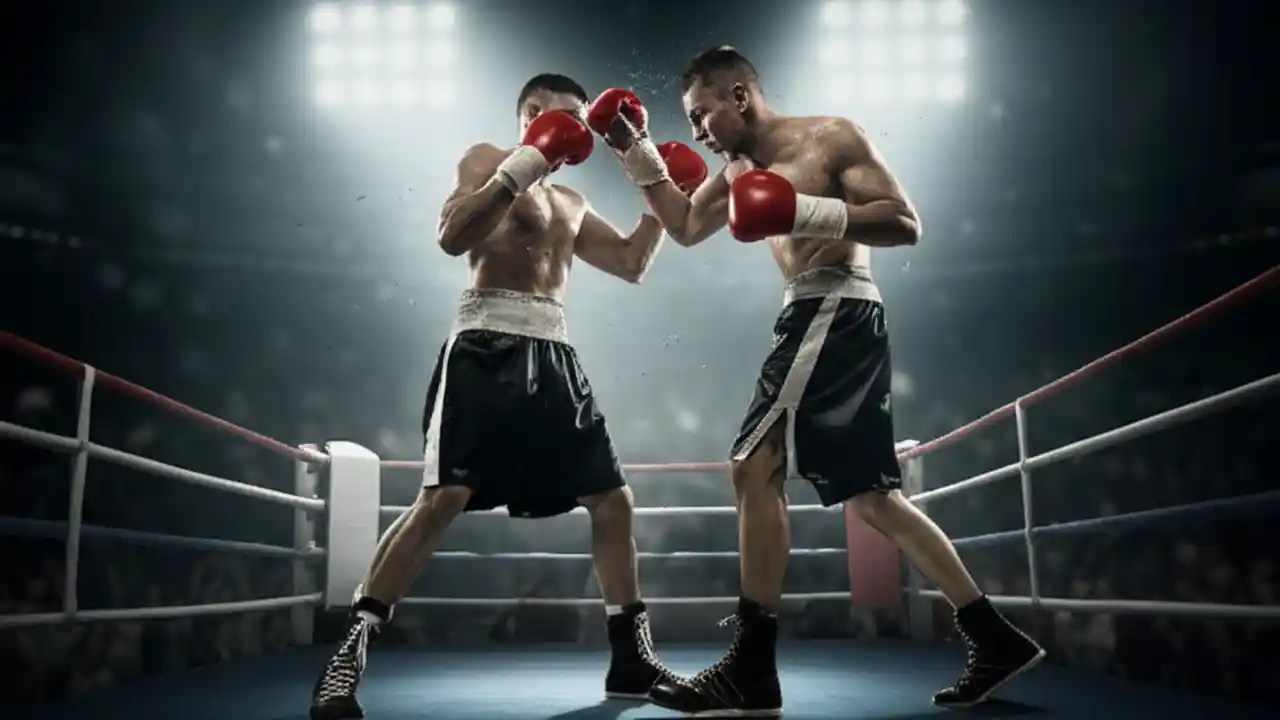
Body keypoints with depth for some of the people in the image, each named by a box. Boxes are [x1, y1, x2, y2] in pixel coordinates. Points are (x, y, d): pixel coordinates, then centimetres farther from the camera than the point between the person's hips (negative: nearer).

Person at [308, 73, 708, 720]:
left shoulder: (571, 203, 25)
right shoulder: (488, 159, 5)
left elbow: (632, 263, 27)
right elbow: (452, 236, -12)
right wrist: (521, 167, -17)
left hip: (554, 355, 8)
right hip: (489, 346, -7)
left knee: (613, 500, 6)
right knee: (443, 498, -18)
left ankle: (632, 659, 16)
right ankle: (347, 656, -13)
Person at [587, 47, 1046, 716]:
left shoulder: (832, 138, -3)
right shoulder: (740, 168, 20)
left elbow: (905, 223, -8)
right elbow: (686, 227, 24)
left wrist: (815, 214, -21)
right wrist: (643, 159, 14)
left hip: (837, 311, -9)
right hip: (815, 319, 9)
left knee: (754, 468, -14)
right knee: (873, 496, 9)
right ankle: (994, 639, 14)